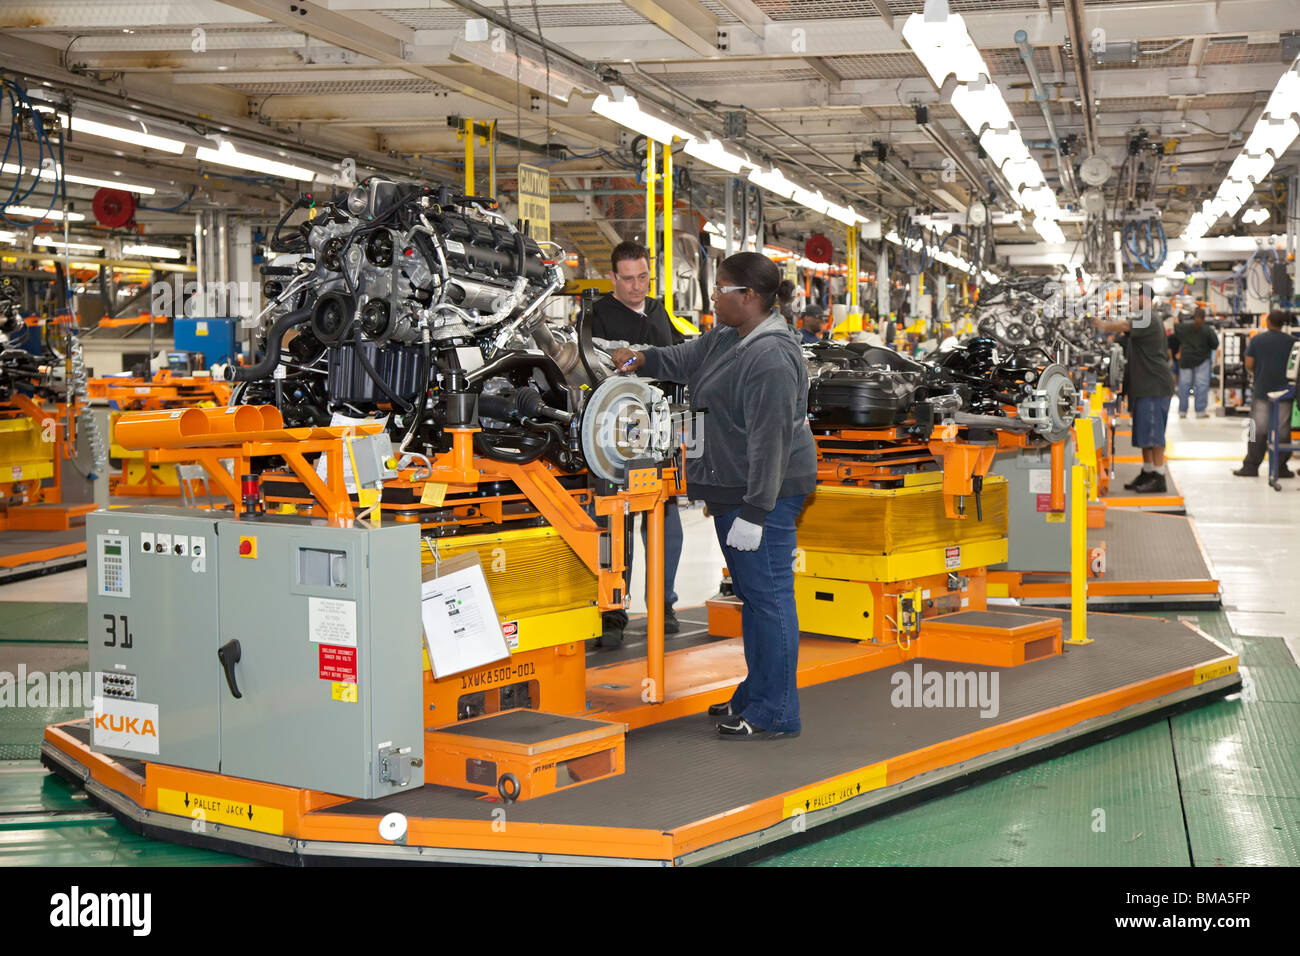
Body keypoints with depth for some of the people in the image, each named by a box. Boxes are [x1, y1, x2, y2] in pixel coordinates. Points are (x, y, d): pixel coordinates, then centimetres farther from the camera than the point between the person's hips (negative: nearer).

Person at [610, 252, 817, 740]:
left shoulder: (771, 357, -22)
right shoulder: (725, 338, 11)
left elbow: (769, 440, -25)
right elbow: (685, 359, 31)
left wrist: (754, 511, -26)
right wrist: (642, 359, 13)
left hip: (765, 495, -11)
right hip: (732, 490, 11)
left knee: (768, 594, -6)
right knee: (750, 593, 18)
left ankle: (776, 713, 0)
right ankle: (755, 694, 30)